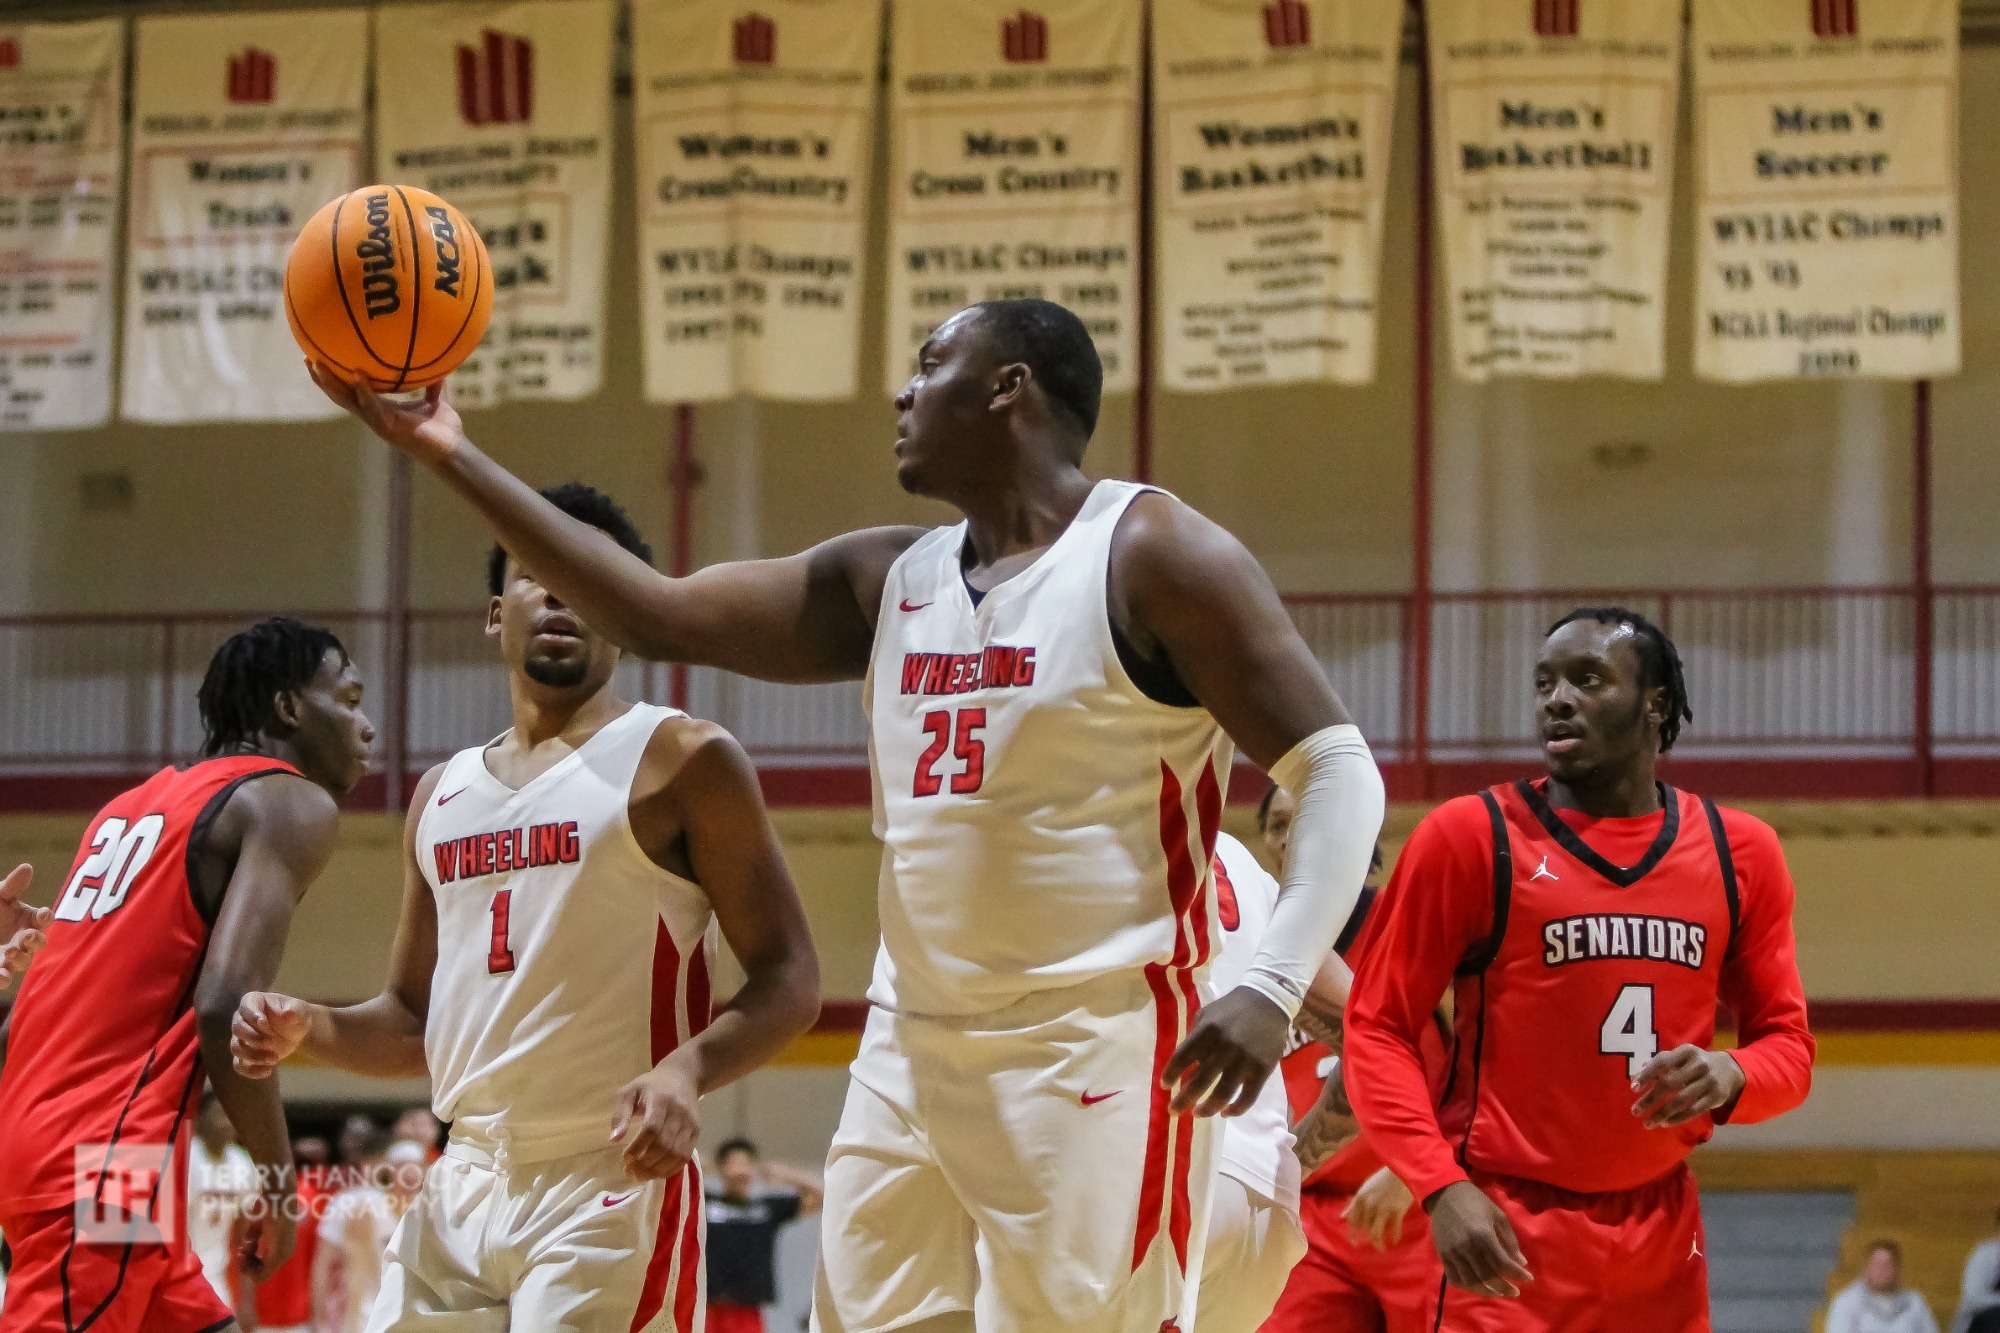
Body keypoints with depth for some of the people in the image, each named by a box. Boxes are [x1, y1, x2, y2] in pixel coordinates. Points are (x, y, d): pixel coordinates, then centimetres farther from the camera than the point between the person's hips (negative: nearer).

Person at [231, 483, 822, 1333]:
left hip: (612, 1179, -6)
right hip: (465, 1186, 6)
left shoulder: (678, 760, -2)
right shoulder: (443, 794, 17)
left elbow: (788, 978, -7)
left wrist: (686, 1068, -26)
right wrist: (312, 1032, 3)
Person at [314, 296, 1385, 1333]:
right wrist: (453, 460, 10)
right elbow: (657, 615, 13)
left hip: (1096, 1054, -7)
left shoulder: (1153, 557, -6)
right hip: (910, 1056, 7)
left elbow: (1336, 767, -10)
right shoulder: (886, 581, 14)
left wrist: (1272, 988, -23)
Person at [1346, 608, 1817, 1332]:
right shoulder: (1469, 836, -3)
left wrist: (1732, 1076, -12)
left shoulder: (1739, 853, 6)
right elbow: (1378, 1029, -4)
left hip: (1661, 1239, 4)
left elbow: (1788, 1042, 13)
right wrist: (1441, 1187, -18)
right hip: (1508, 1239, -4)